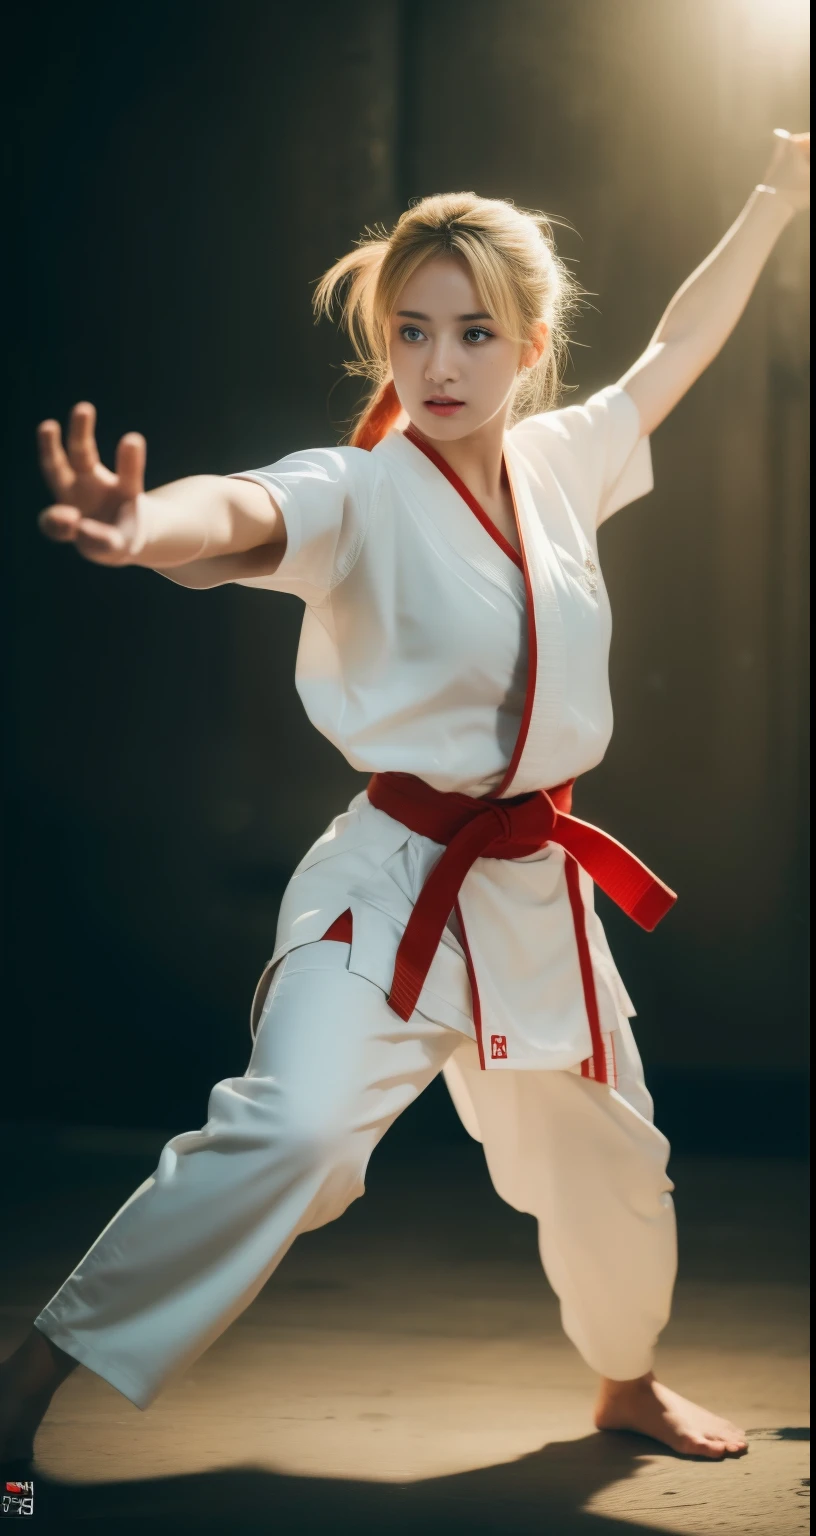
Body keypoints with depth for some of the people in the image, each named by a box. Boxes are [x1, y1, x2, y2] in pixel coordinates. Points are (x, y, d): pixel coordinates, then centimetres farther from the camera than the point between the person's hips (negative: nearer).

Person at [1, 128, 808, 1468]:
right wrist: (144, 529, -62)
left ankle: (629, 1384, 49)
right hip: (394, 880, -6)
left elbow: (674, 354, 21)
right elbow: (248, 517, -39)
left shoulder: (559, 465, 3)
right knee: (292, 1130, -27)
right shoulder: (362, 494, -15)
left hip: (536, 888, 6)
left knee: (612, 1157, 21)